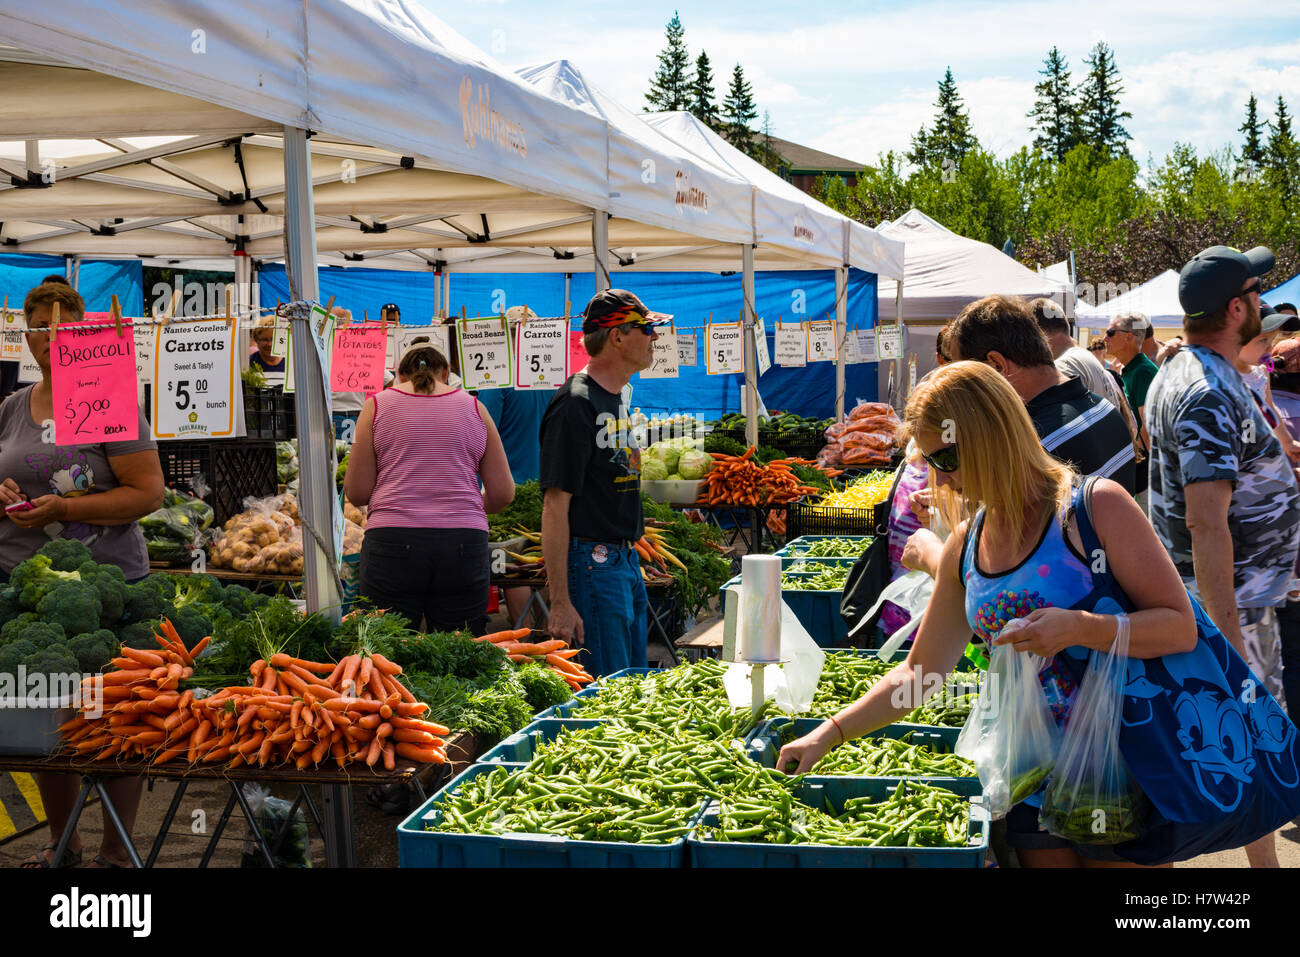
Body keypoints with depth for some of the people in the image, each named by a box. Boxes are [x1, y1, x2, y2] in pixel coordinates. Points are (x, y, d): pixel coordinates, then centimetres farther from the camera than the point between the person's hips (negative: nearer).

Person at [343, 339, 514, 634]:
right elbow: (503, 493, 9)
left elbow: (356, 493, 4)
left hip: (392, 543, -1)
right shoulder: (474, 407, 11)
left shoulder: (377, 405, 7)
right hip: (464, 543, 1)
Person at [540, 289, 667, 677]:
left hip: (626, 559, 10)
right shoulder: (576, 404, -15)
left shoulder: (619, 397, 14)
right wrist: (560, 603, -22)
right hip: (593, 563, -10)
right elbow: (555, 506, -19)